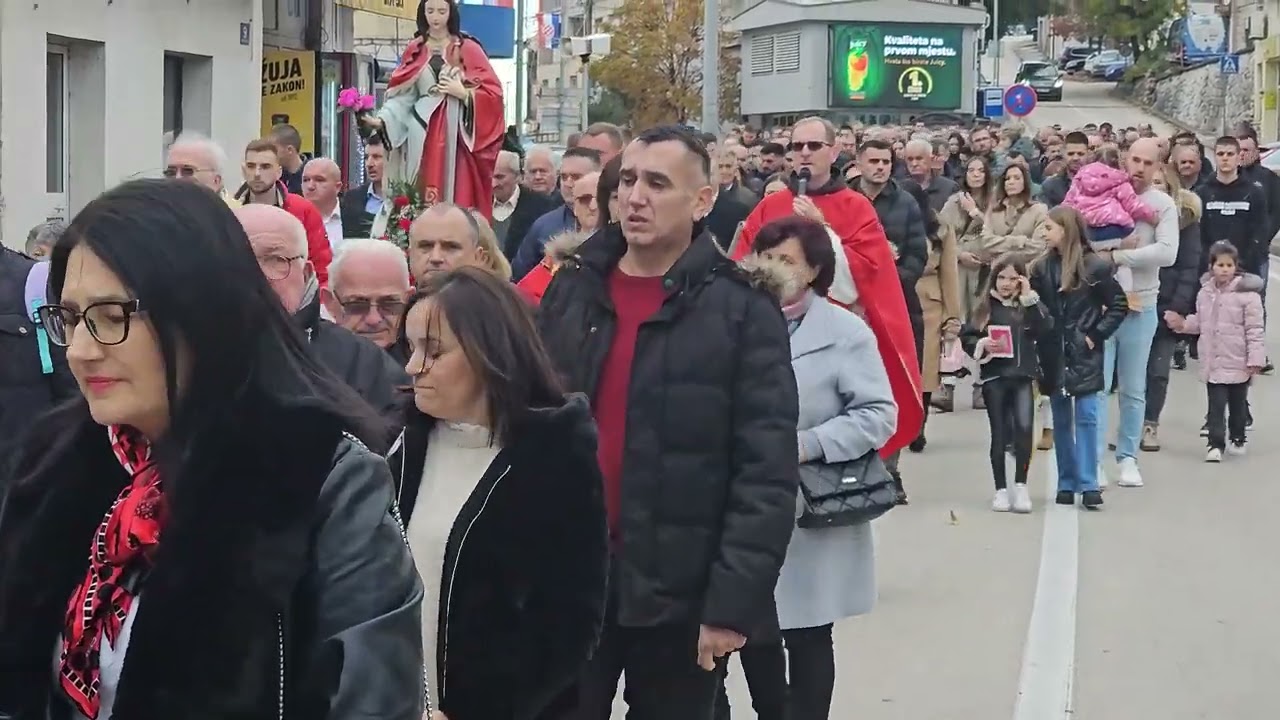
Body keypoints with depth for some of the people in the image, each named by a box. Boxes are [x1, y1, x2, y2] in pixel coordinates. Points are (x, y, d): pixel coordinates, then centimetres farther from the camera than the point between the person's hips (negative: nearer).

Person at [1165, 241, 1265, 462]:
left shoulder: (1247, 293, -13)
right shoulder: (1205, 293, 3)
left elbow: (1255, 329, -12)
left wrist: (1255, 358, -15)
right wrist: (1183, 324, 1)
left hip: (1238, 363, -3)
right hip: (1213, 362, 3)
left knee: (1238, 403, 13)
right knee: (1216, 404, 0)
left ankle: (1237, 439, 30)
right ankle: (1216, 444, 1)